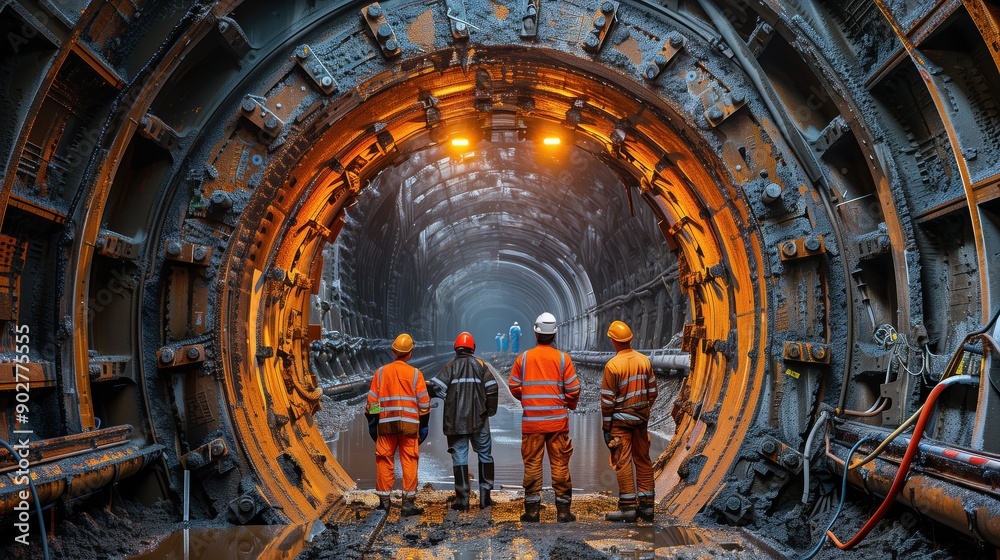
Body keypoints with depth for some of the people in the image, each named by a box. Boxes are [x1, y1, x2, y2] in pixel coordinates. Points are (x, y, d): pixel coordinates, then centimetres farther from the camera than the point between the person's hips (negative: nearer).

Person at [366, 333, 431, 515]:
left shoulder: (381, 372, 3)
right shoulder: (415, 374, 0)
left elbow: (372, 400, 5)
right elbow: (423, 402, 1)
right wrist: (423, 424, 11)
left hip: (386, 423, 1)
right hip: (410, 424, -1)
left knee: (384, 460, 9)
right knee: (409, 462, 2)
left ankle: (384, 500, 13)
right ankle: (408, 502, 1)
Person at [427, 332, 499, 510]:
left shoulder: (450, 367, 0)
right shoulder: (480, 365, 3)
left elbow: (436, 387, -12)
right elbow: (491, 388, -6)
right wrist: (490, 410, 6)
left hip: (455, 422, 0)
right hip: (478, 421, 1)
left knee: (459, 458, 3)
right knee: (485, 455, 14)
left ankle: (462, 500, 2)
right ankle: (484, 496, 12)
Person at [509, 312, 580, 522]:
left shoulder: (523, 358, -1)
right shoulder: (563, 358, -4)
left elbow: (514, 387, 5)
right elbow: (573, 390, -3)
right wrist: (570, 405, 18)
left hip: (531, 422, 1)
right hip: (558, 420, 0)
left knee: (532, 464, 7)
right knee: (560, 464, 6)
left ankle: (532, 510, 9)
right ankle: (563, 510, 9)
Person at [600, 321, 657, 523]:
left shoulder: (613, 365, -15)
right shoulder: (644, 360, 2)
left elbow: (608, 400, -12)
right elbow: (652, 392, 8)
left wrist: (606, 426, -3)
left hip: (620, 419, -6)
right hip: (641, 418, 6)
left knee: (622, 461, 0)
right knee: (643, 460, 12)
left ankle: (628, 507, 0)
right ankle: (646, 506, 17)